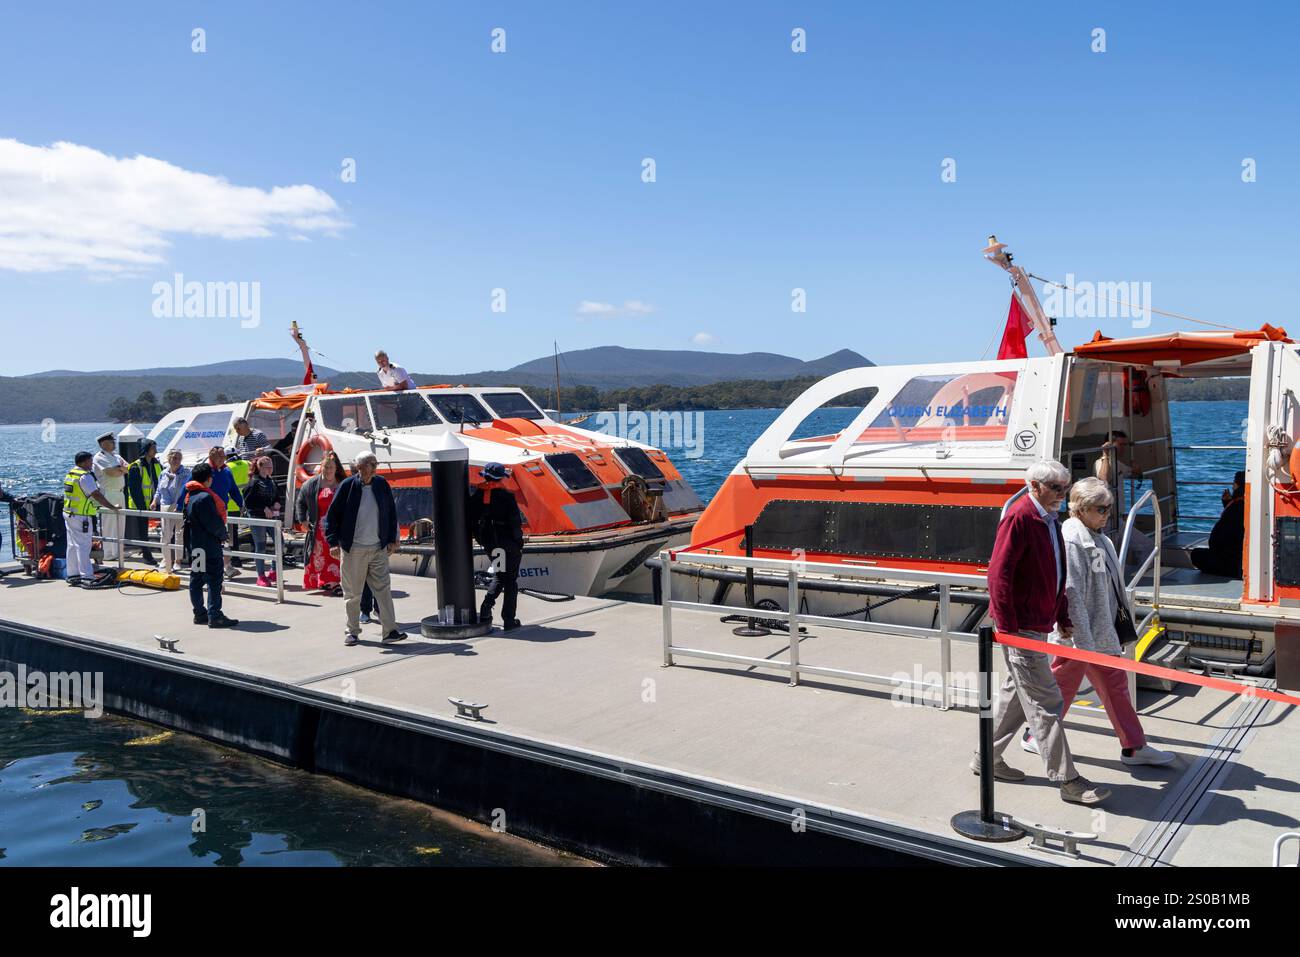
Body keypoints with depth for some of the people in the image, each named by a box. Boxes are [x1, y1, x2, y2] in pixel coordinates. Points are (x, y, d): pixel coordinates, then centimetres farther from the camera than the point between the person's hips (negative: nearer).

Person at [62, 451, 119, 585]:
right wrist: (112, 507, -16)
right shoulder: (85, 476, -16)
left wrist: (93, 506, 30)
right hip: (80, 516, -10)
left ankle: (72, 574, 19)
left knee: (73, 545, 14)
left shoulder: (70, 473, 13)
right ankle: (86, 576, -8)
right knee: (83, 545, -8)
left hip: (68, 513, 10)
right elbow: (97, 495, -20)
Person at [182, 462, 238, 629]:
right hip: (208, 545, -10)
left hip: (194, 544, 10)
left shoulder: (191, 495, 13)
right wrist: (222, 534, -2)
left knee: (196, 580, 12)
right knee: (214, 579, -7)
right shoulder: (205, 497, -18)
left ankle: (200, 614, 20)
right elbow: (213, 522, -20)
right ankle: (214, 616, -8)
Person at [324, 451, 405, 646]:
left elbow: (391, 512, 13)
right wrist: (333, 542, -8)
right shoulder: (348, 486, -6)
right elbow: (332, 514, -3)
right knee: (352, 593, 7)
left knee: (383, 589, -1)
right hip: (353, 549, -2)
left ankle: (390, 631, -1)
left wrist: (392, 539, 10)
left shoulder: (382, 484, 4)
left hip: (378, 549, 2)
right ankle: (352, 631, 20)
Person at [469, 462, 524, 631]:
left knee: (499, 577, 21)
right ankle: (509, 620, 7)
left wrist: (482, 541, 14)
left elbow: (472, 522, 5)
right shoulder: (506, 496, -14)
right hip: (508, 543, -5)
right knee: (511, 580, 6)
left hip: (489, 543, 5)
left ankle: (485, 609, 4)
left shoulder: (476, 496, 1)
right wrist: (519, 541, -4)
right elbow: (516, 522, -14)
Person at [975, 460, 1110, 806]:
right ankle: (1067, 780, 3)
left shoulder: (1050, 520, 13)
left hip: (1038, 625, 10)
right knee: (1045, 702, -4)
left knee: (1016, 694, 17)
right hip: (1020, 626, -10)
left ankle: (988, 758, 29)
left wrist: (1062, 616, 18)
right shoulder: (1019, 518, -16)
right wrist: (1007, 627, -22)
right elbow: (999, 574, -21)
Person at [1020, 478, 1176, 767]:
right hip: (1077, 634, -9)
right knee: (1063, 686, 5)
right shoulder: (1071, 540, -20)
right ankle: (1035, 735, 24)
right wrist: (1083, 640, -23)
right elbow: (1071, 593, -23)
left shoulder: (1099, 538, 11)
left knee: (1116, 684, 13)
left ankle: (1134, 747, 22)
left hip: (1101, 633, 9)